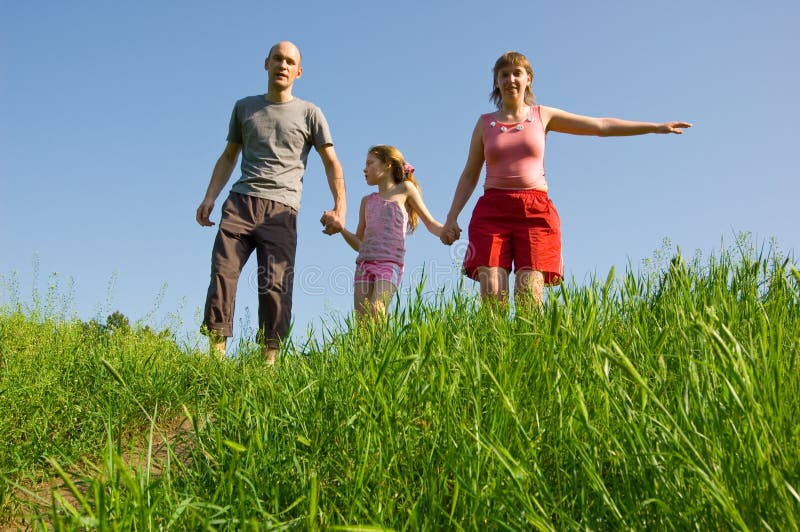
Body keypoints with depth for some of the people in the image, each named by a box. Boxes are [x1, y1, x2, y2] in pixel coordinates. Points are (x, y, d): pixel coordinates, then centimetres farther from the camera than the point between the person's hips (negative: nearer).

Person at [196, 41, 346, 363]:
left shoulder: (309, 113, 13)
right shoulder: (244, 107, 21)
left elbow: (331, 163, 10)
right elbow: (229, 156, 23)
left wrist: (339, 208, -5)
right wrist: (209, 198, 9)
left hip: (282, 209, -2)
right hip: (240, 202, 2)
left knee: (275, 285, -11)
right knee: (222, 274, -12)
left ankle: (270, 360, -11)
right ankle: (215, 355, -11)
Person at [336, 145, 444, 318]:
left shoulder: (405, 189, 12)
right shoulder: (367, 201, 23)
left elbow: (430, 223, 11)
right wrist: (340, 228, 4)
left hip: (390, 263, -5)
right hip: (364, 263, 5)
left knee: (375, 314, -25)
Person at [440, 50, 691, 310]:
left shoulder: (542, 116, 13)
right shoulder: (485, 123, 15)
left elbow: (601, 126, 11)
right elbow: (469, 174, 16)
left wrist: (655, 127, 6)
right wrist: (451, 217, 6)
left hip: (535, 211, 0)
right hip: (492, 211, 1)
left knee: (530, 297, -13)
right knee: (491, 296, -13)